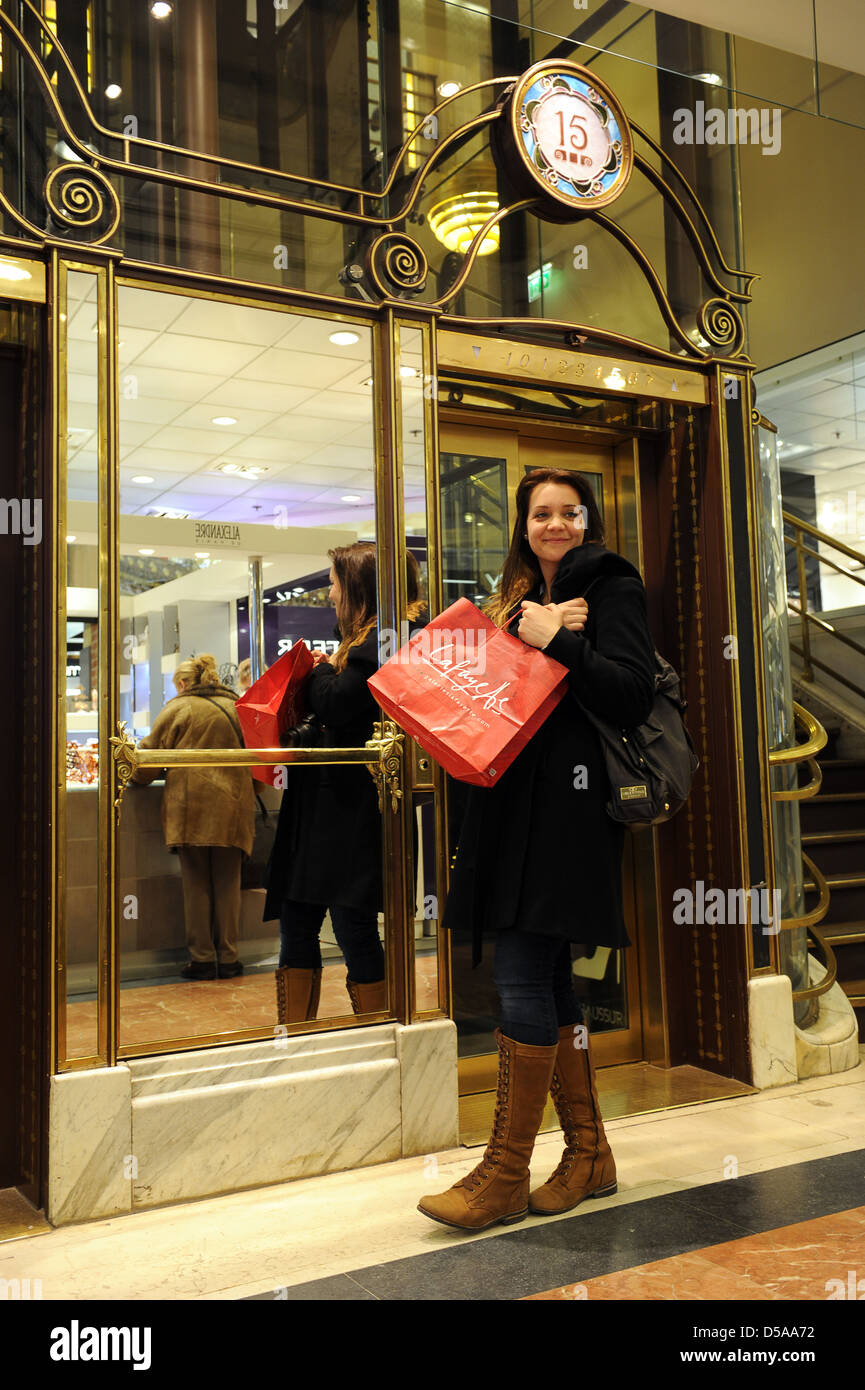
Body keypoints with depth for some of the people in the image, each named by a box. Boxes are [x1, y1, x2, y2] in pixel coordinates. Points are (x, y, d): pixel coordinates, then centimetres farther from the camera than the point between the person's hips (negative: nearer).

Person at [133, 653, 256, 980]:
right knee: (227, 883, 8)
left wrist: (132, 773, 23)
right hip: (232, 806, 3)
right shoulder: (236, 707, 13)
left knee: (196, 883, 4)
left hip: (191, 804, -3)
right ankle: (228, 958, 11)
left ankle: (202, 958, 7)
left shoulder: (177, 709, 2)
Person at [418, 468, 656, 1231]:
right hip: (516, 803, 8)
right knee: (548, 976, 9)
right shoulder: (520, 596, 22)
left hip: (569, 804, -8)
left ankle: (505, 1174, 0)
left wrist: (558, 640, -15)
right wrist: (541, 633, 1)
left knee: (522, 975, -10)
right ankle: (588, 1153, 21)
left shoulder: (612, 587, 1)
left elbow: (633, 694, -10)